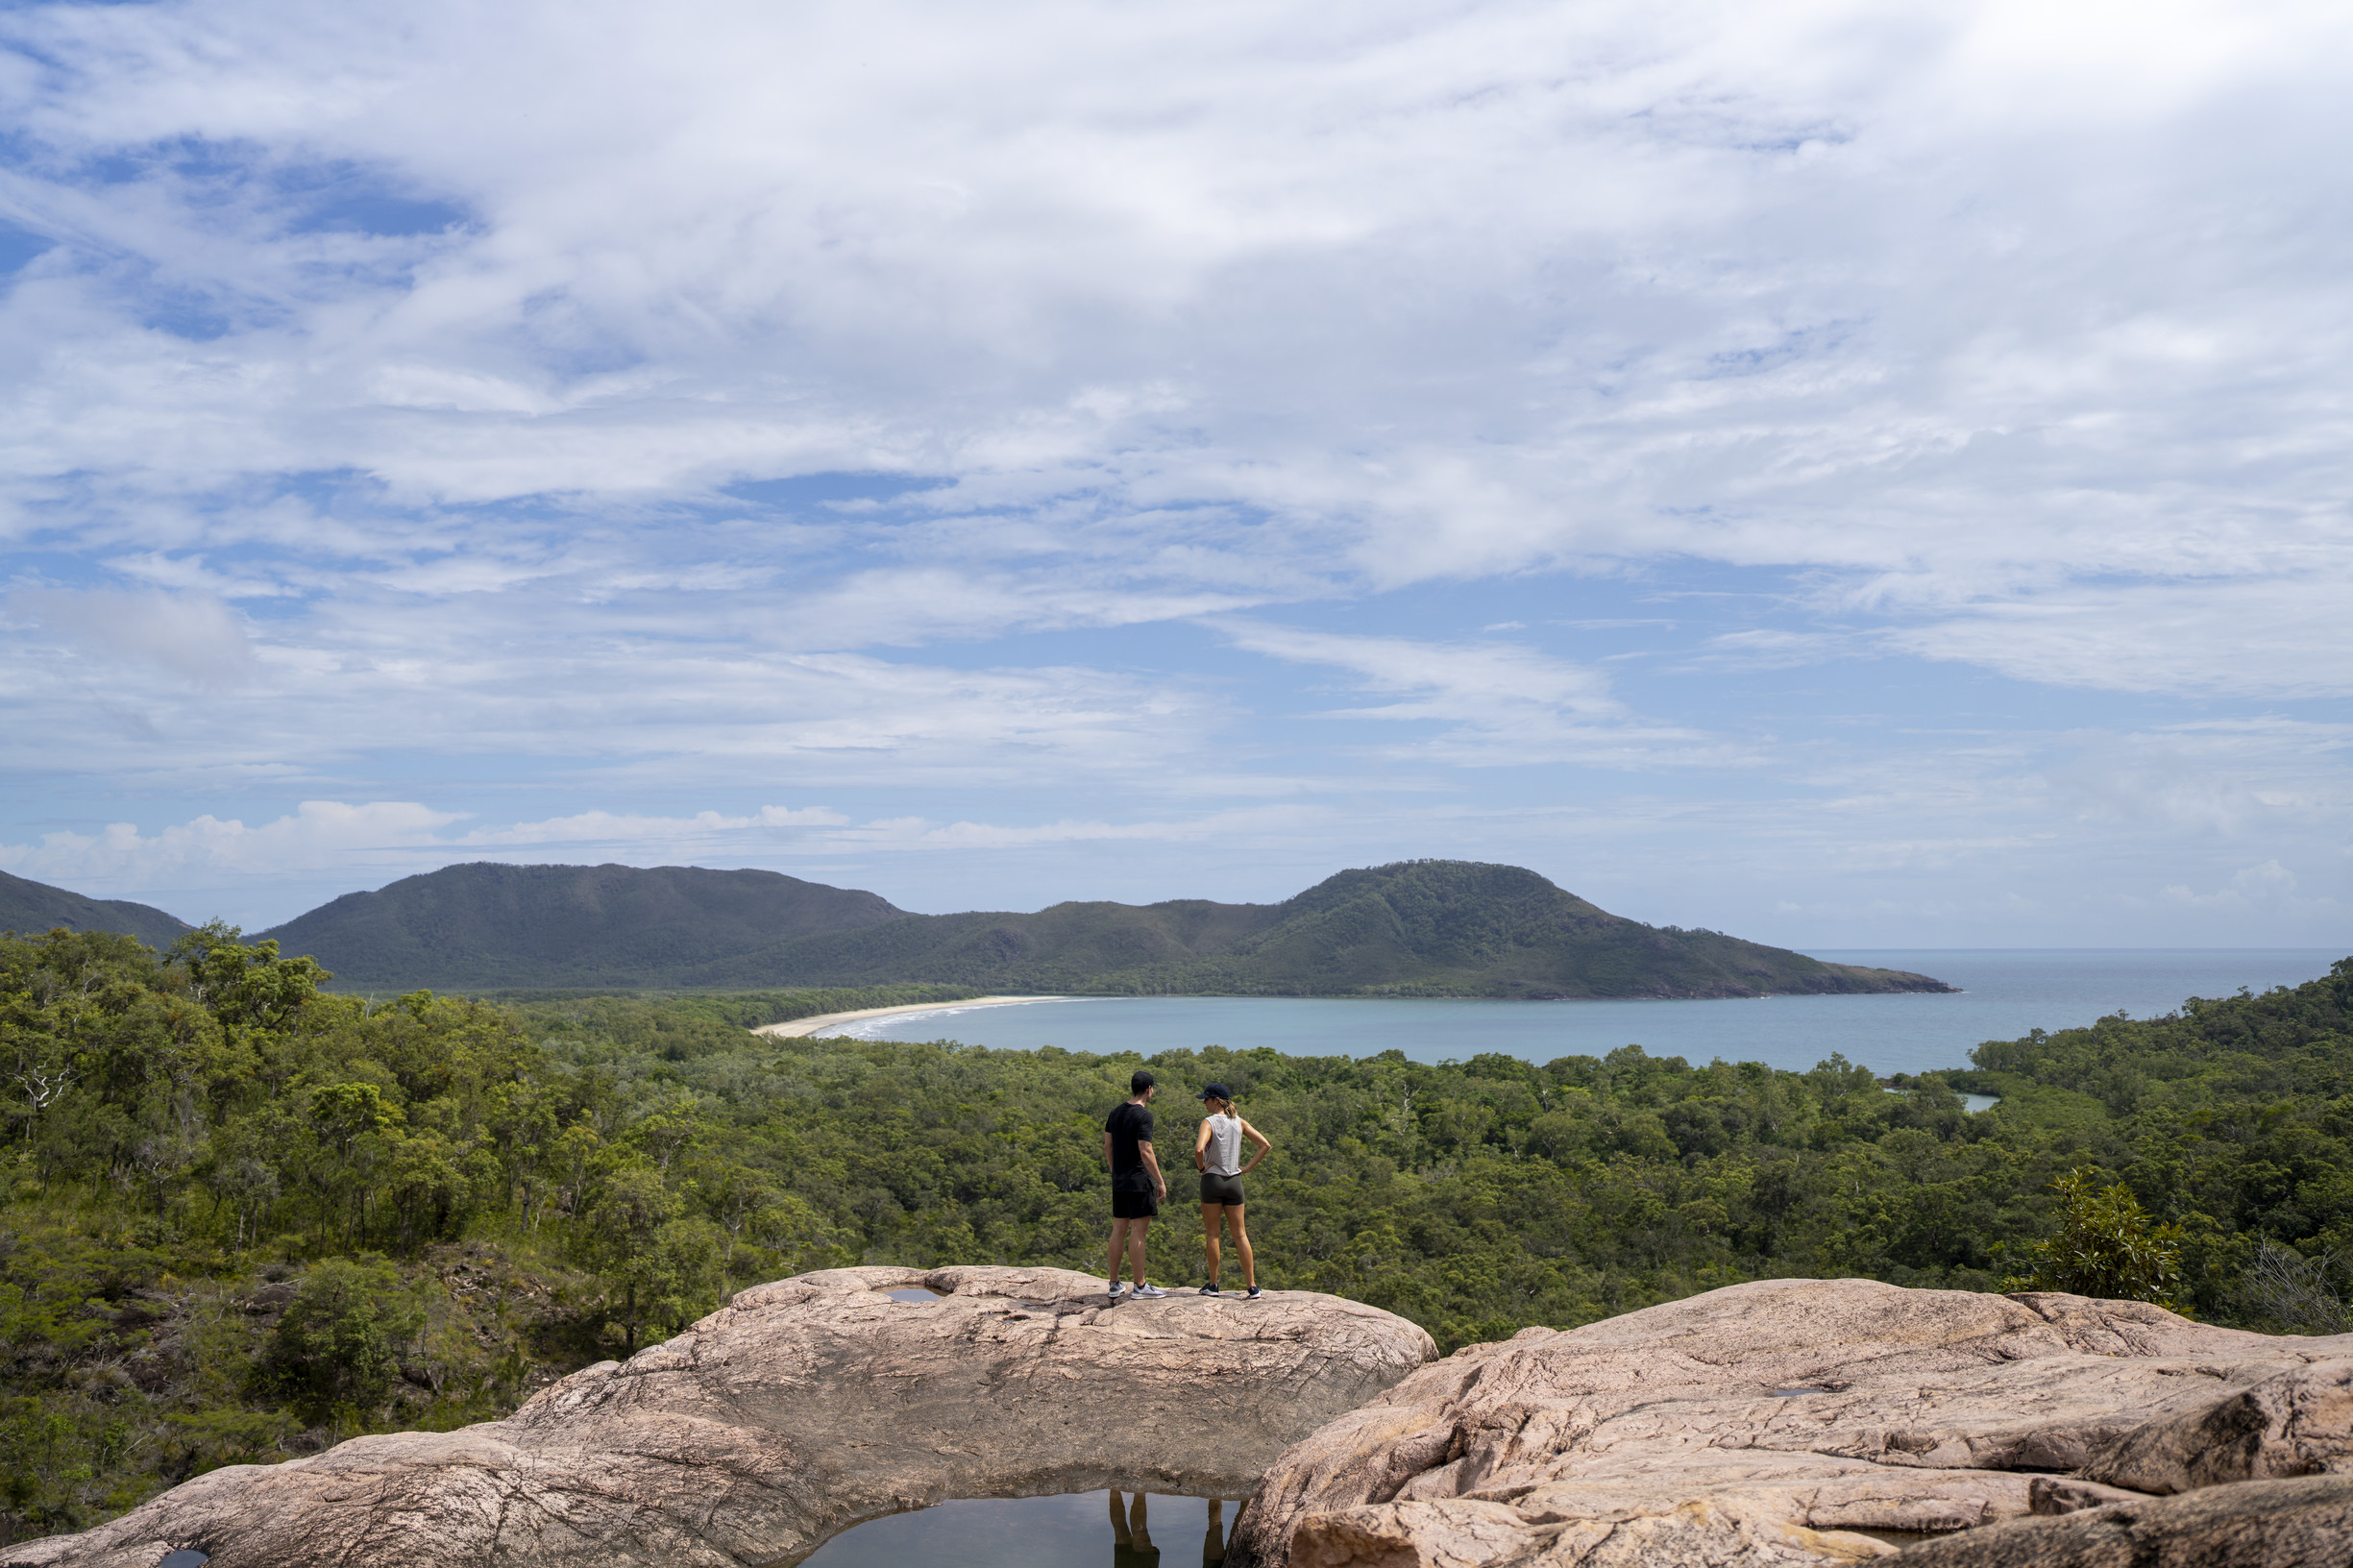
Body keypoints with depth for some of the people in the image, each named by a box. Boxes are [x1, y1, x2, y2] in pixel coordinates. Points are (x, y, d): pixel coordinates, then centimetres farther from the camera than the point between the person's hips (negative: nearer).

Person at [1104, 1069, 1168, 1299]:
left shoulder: (1116, 1113, 11)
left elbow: (1107, 1147, 15)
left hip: (1119, 1181, 8)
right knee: (1138, 1232, -4)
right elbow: (1145, 1152, -19)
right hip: (1139, 1180, -8)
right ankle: (1140, 1286, 0)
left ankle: (1114, 1285, 16)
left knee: (1118, 1230, 11)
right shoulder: (1143, 1116, -14)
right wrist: (1160, 1182, -13)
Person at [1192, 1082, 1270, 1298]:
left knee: (1211, 1234, 7)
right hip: (1234, 1181, 4)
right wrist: (1248, 1167, 6)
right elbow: (1266, 1145, 5)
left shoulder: (1209, 1122, -11)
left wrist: (1201, 1167, -9)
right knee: (1240, 1234, 7)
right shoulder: (1239, 1122, 5)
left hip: (1212, 1180, -4)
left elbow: (1198, 1149, -28)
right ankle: (1252, 1286, 2)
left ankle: (1213, 1285, 11)